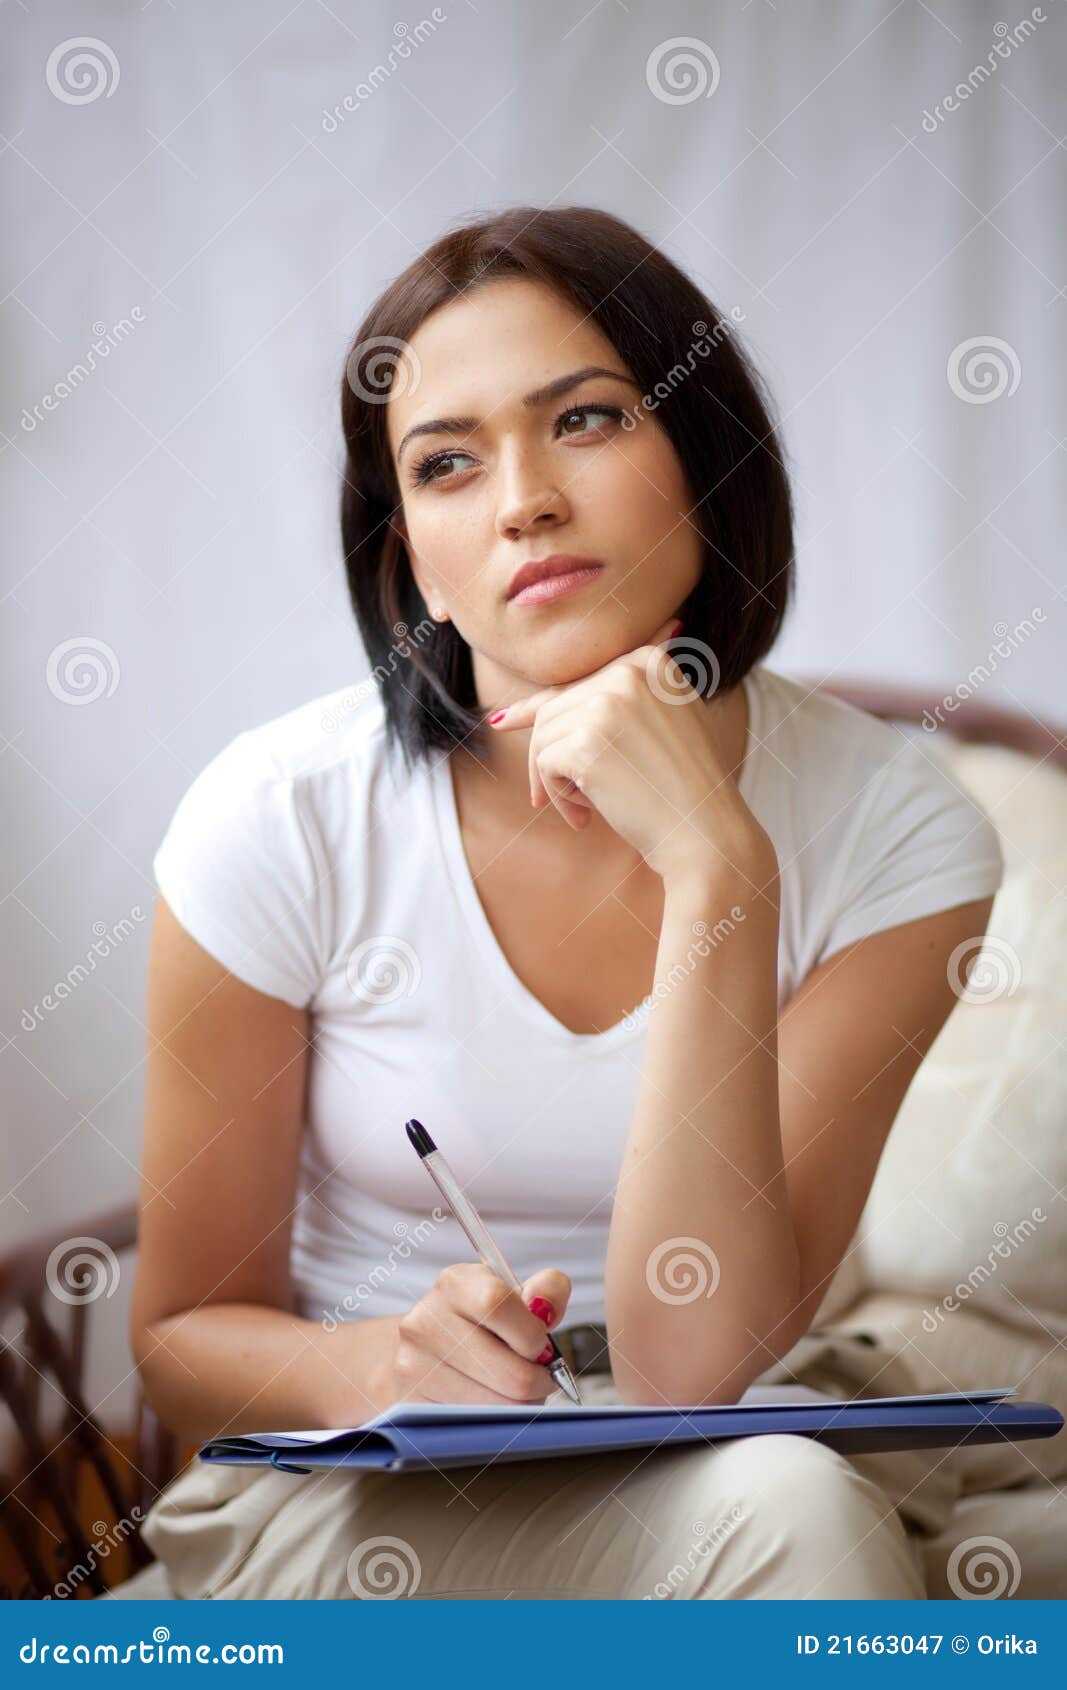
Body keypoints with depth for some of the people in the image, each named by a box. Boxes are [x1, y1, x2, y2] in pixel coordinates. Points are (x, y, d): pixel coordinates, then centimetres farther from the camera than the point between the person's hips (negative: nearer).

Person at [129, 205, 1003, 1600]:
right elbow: (184, 1331, -2)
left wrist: (715, 870, -27)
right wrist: (386, 1363, -25)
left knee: (800, 1507, -32)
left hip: (724, 1451, 3)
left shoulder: (889, 829, -11)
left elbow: (686, 1363, -19)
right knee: (778, 1519, -32)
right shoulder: (284, 820, -12)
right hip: (361, 1488, -3)